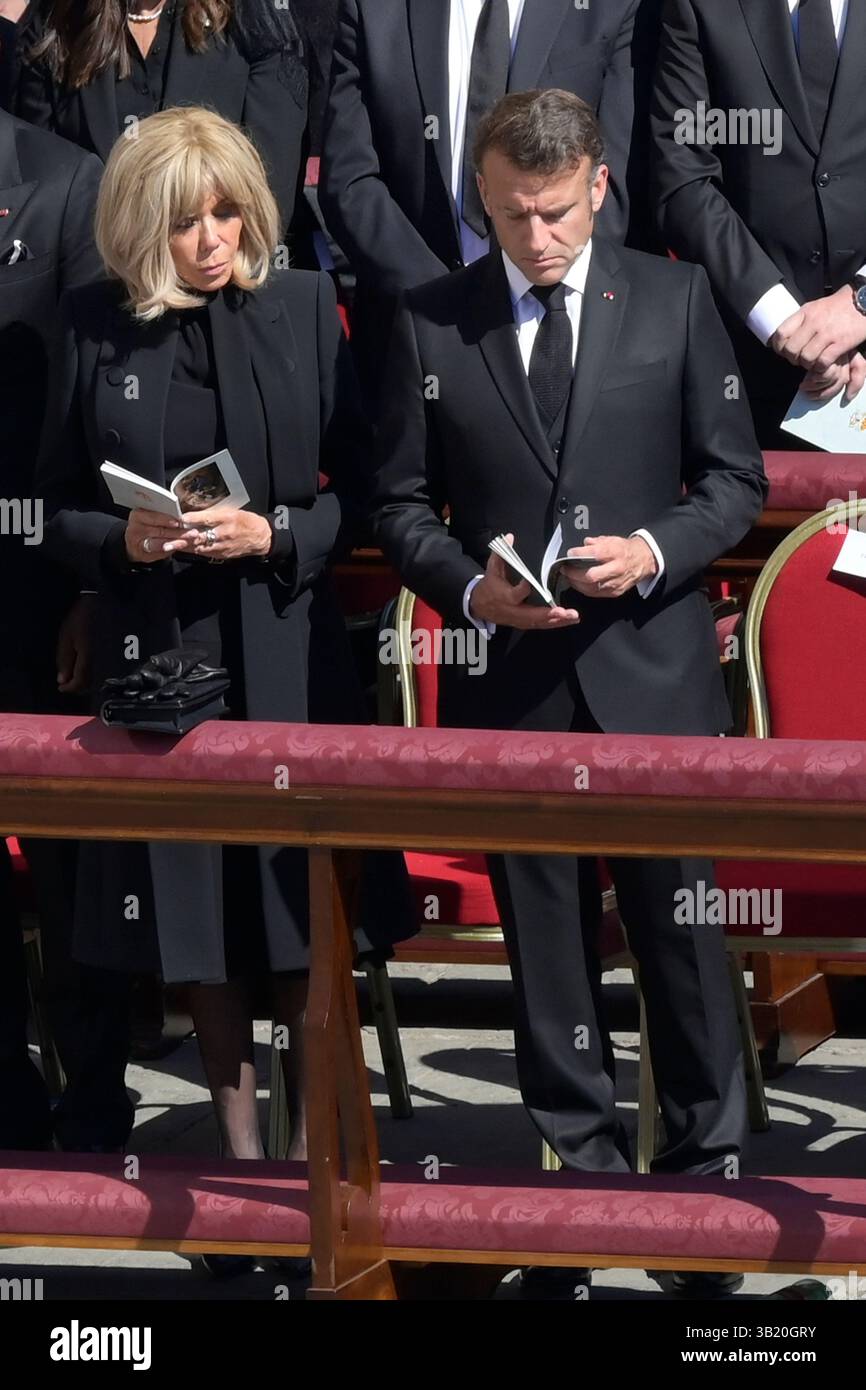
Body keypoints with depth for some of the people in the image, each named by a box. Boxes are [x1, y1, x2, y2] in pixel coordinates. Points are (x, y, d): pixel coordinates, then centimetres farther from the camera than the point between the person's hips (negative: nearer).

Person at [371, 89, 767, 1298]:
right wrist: (470, 585, -11)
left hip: (652, 669, -1)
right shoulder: (430, 324, 3)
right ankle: (580, 1158, 18)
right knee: (544, 937, 8)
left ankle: (709, 1162, 12)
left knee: (681, 924, 1)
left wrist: (658, 551, -13)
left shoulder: (674, 302, 3)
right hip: (509, 681, 1)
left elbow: (735, 480, 5)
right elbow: (400, 503, 7)